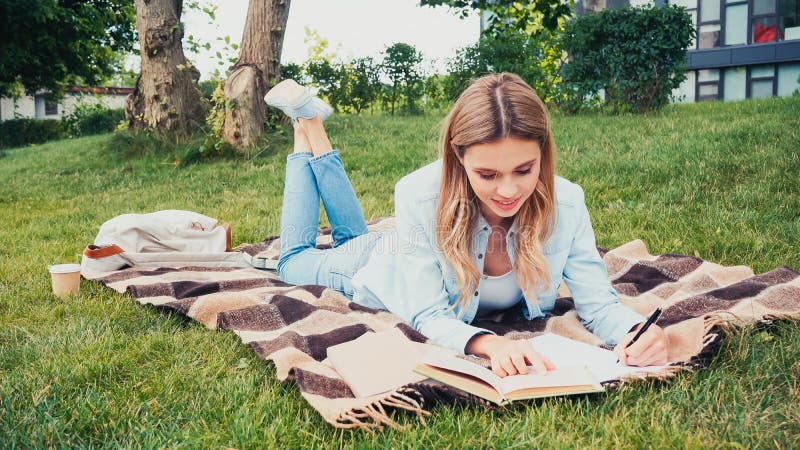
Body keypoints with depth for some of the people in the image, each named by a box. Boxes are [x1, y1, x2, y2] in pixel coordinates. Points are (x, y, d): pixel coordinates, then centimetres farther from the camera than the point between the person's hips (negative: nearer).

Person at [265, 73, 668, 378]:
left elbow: (599, 303, -30)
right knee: (294, 262, 29)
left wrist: (638, 330, -53)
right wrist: (491, 344, -59)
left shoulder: (565, 204, -36)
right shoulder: (420, 197, -44)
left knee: (352, 239, 36)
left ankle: (315, 126, 44)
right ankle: (305, 126, 36)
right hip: (383, 266, -3)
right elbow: (430, 317, -39)